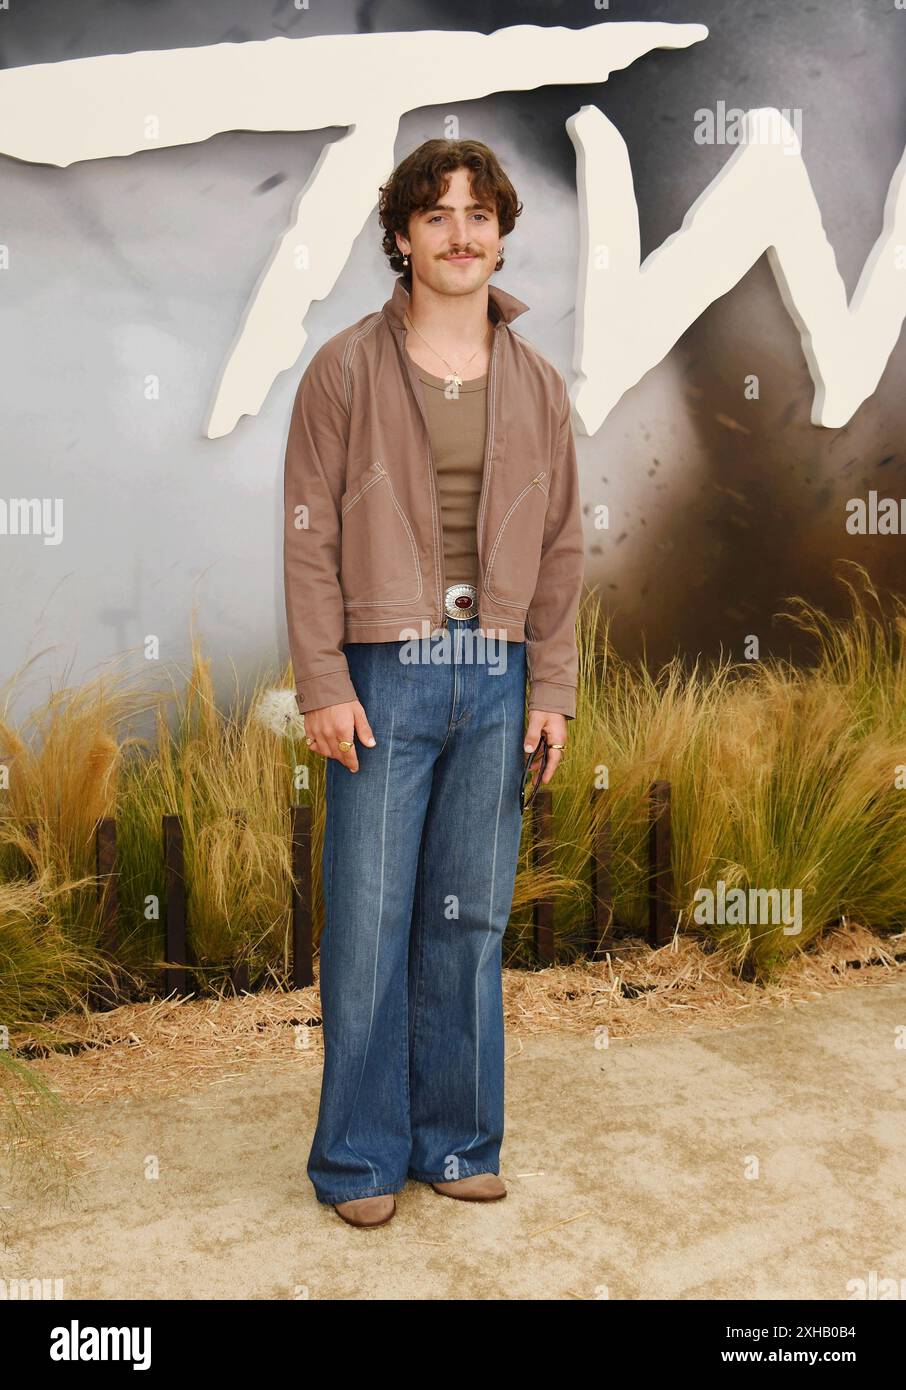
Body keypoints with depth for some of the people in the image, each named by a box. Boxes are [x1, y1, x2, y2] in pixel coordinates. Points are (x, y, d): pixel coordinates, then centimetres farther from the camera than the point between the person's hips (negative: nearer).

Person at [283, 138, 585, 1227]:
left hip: (496, 682, 3)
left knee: (471, 921, 10)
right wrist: (323, 685, -10)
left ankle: (455, 1144, 25)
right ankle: (360, 1158, 17)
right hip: (383, 675, -3)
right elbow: (310, 536, -3)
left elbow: (560, 548, 11)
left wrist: (551, 689, 4)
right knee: (368, 924, 1)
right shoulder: (345, 369, 2)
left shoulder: (537, 386, 11)